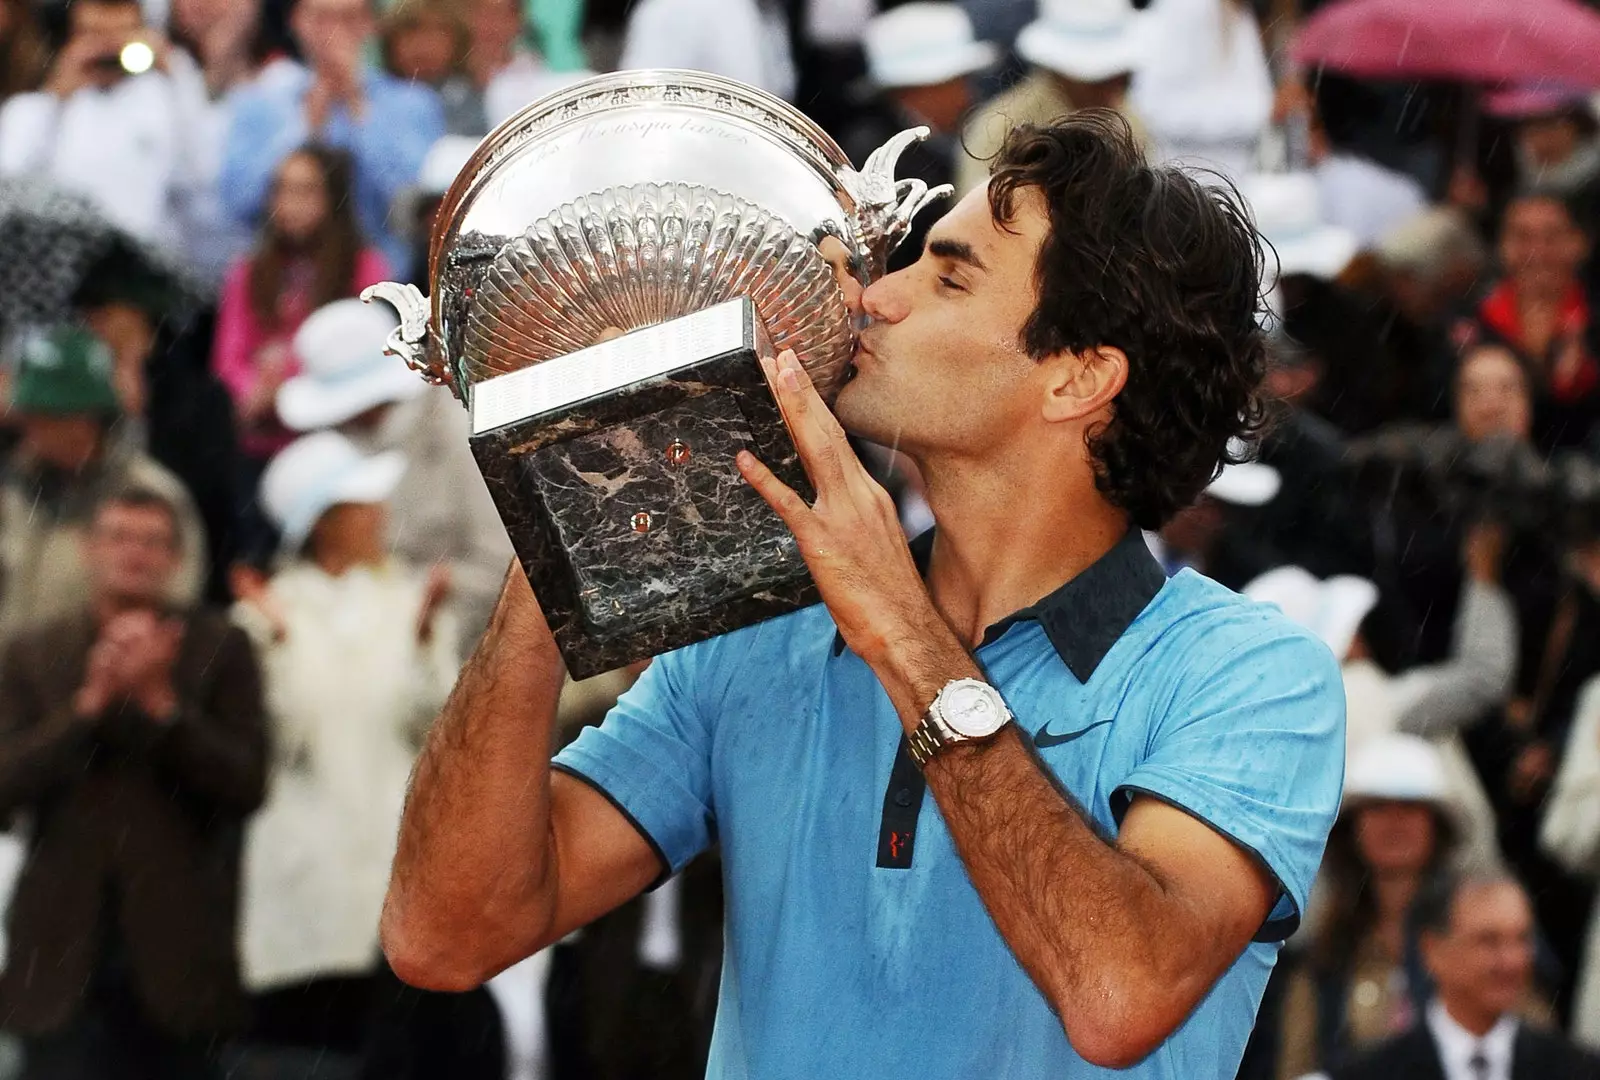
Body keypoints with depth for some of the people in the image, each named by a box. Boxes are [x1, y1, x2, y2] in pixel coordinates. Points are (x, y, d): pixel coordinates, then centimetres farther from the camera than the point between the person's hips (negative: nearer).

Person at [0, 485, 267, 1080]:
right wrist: (92, 702, -12)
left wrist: (162, 702, -13)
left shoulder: (218, 649, 5)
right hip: (64, 951, 1)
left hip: (176, 954, 0)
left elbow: (247, 785, -4)